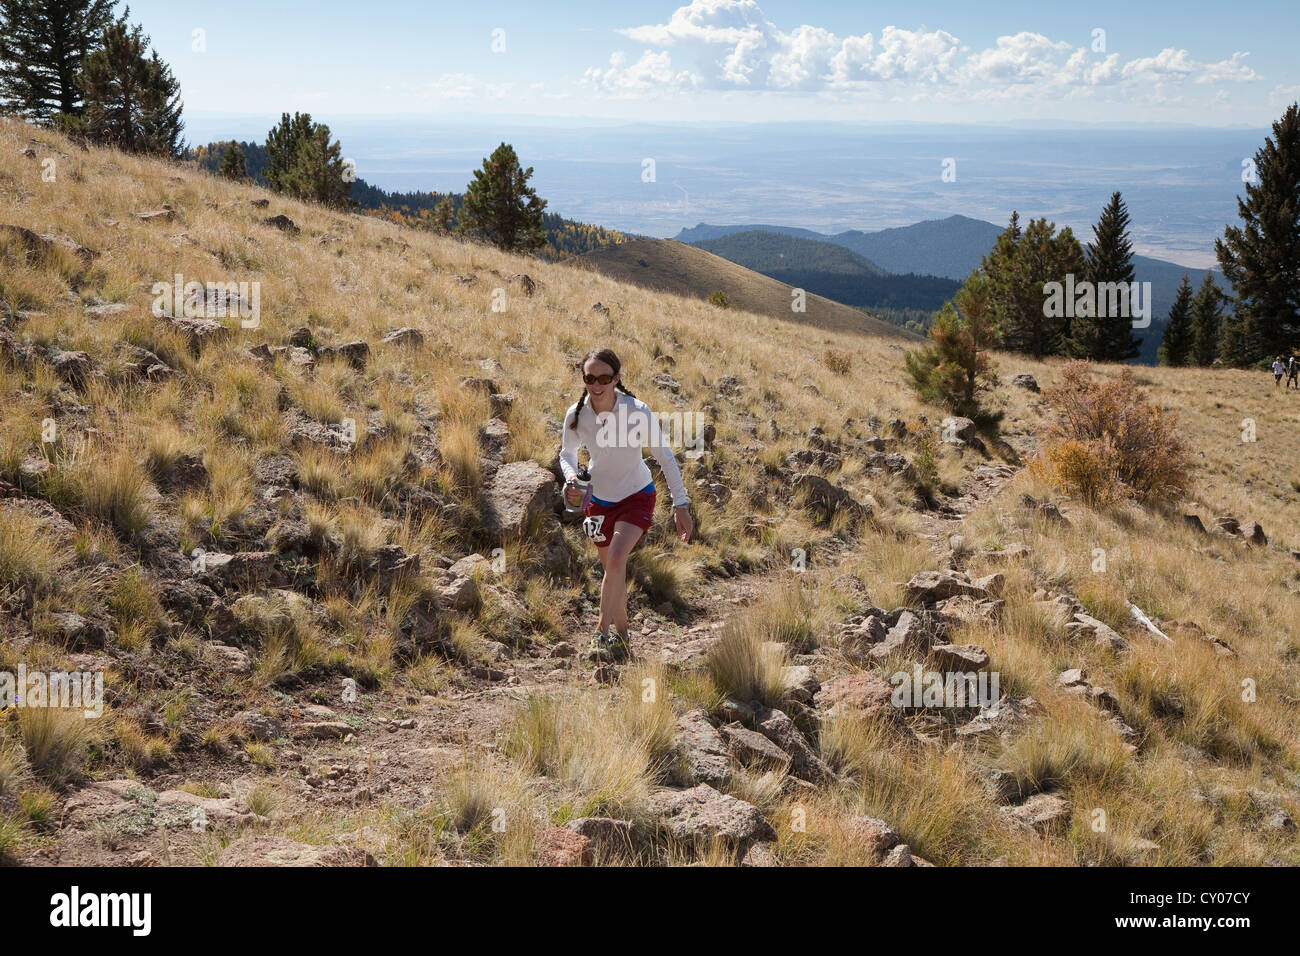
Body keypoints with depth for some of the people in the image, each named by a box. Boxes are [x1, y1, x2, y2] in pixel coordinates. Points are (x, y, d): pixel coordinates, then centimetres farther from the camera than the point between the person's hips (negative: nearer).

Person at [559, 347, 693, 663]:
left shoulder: (637, 412, -25)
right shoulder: (576, 415, -17)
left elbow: (664, 456, -14)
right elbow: (567, 454, 2)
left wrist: (681, 506, -13)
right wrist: (571, 477, -20)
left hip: (637, 497, -3)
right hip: (599, 498, 3)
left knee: (616, 557, -24)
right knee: (612, 568, 12)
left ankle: (602, 633, -15)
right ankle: (621, 635, 32)